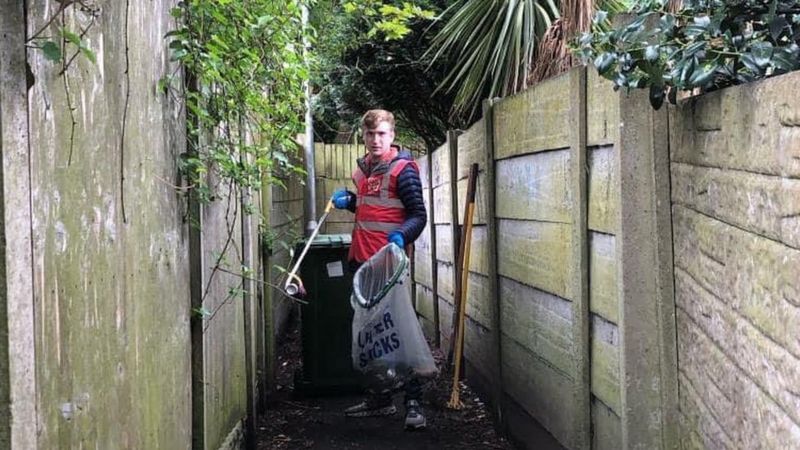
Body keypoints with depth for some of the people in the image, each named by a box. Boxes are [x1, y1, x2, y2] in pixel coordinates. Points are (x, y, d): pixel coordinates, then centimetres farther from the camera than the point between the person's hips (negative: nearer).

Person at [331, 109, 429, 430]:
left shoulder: (403, 169, -10)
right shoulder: (363, 169, 14)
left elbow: (418, 215, -13)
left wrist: (402, 236, -31)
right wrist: (348, 202, 10)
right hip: (362, 259, 8)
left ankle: (413, 403, -2)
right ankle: (380, 398, 25)